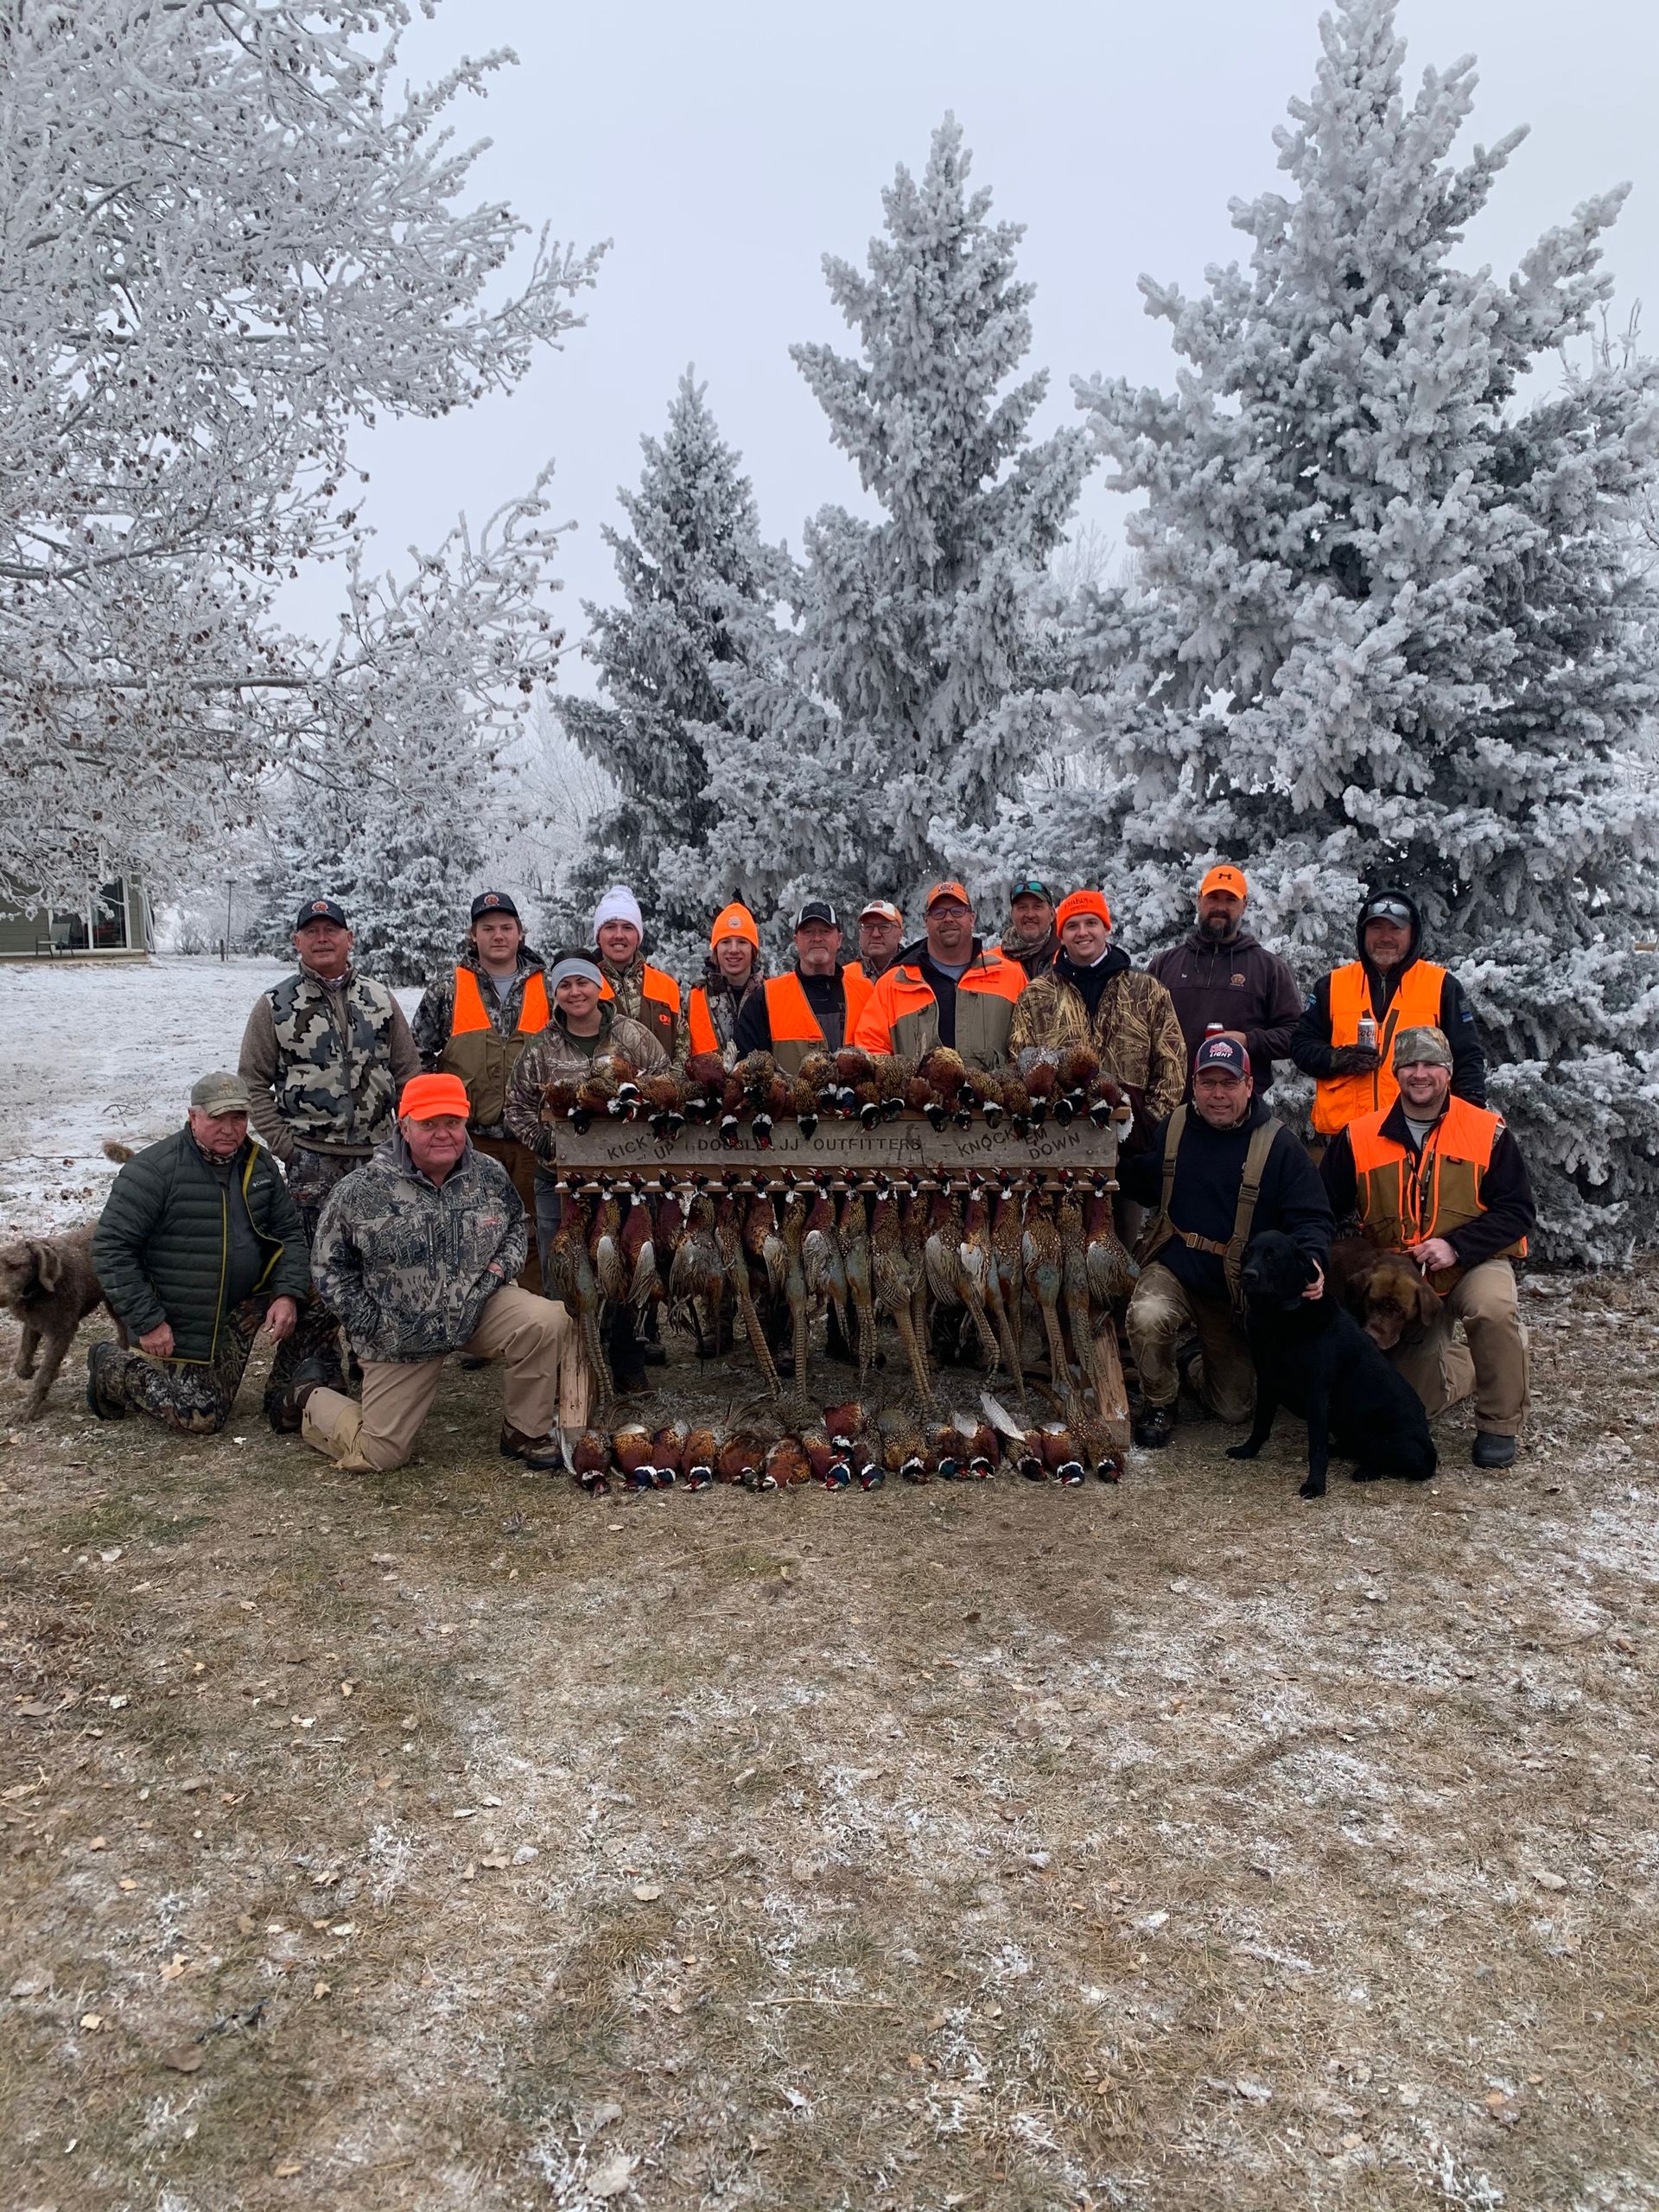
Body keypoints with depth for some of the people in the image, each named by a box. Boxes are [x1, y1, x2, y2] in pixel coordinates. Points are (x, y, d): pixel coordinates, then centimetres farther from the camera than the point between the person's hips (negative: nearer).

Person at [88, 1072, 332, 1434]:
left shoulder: (259, 1163, 0)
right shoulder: (154, 1170, -18)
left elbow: (290, 1231, 4)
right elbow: (111, 1247, -18)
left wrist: (288, 1294, -13)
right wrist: (146, 1323, -21)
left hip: (249, 1301, 6)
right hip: (181, 1324, -5)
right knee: (201, 1416, -4)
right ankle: (113, 1368, 18)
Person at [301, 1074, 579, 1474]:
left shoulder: (490, 1175, -6)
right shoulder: (360, 1191, -14)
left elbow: (515, 1223, 15)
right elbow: (330, 1266, -4)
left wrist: (504, 1264, -5)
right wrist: (369, 1322, -10)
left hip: (480, 1307, 2)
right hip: (400, 1335, -2)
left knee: (548, 1322, -28)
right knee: (375, 1456, 2)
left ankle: (525, 1434, -6)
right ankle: (313, 1404, 36)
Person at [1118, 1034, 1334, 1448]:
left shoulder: (1278, 1144, -11)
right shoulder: (1173, 1127, 0)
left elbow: (1312, 1217, -12)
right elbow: (1146, 1188, 15)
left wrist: (1311, 1260, -32)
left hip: (1236, 1293, -1)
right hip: (1172, 1268, 1)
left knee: (1236, 1408, 7)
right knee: (1146, 1316, -35)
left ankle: (1193, 1365, 43)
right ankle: (1158, 1403, -3)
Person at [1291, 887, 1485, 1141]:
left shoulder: (1442, 985, 9)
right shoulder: (1331, 985, 12)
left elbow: (1466, 1057, 9)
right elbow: (1301, 1044, 14)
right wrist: (1336, 1059, -6)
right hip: (1342, 1131, 1)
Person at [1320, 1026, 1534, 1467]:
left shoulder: (1488, 1132, -6)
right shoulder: (1359, 1138, -3)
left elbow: (1517, 1211, -8)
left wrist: (1456, 1246, -22)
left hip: (1475, 1265, -2)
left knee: (1494, 1309, -37)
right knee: (1415, 1401, 1)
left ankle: (1499, 1425, -13)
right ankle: (1466, 1367, 38)